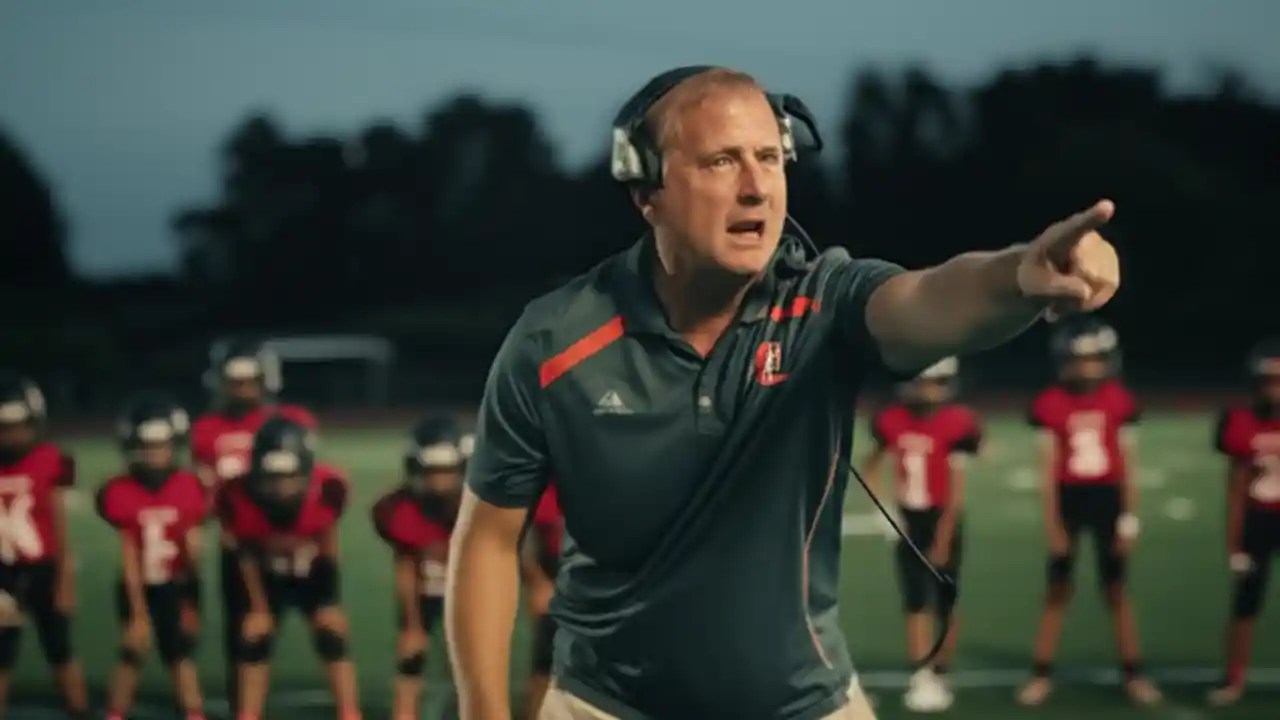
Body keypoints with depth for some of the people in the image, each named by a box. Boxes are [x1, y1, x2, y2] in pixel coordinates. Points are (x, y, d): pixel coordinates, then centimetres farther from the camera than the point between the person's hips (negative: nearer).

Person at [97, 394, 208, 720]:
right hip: (138, 587, -1)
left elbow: (192, 547, -3)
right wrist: (139, 612, -14)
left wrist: (192, 601, 1)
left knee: (181, 656, 3)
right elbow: (129, 557, -14)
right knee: (132, 655, 0)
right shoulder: (122, 493, -15)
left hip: (176, 586, 1)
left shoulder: (187, 488, -10)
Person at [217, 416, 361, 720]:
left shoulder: (328, 487, -34)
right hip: (268, 577, 1)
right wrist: (259, 607, -4)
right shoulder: (239, 496, -34)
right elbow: (247, 556, -14)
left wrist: (331, 605, 1)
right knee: (253, 641, -4)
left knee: (332, 639, -10)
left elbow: (328, 541, -11)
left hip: (314, 573, 0)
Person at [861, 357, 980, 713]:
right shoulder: (892, 421, -1)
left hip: (942, 521, -3)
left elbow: (956, 489, -14)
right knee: (915, 603, -1)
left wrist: (943, 541, -13)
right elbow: (872, 466, 15)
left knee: (945, 605, 4)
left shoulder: (957, 424, -15)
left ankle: (940, 676, 17)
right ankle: (922, 679, -3)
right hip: (908, 521, 3)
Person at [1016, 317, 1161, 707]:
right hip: (1069, 498, -1)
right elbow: (1049, 467, -3)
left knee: (1116, 590, 7)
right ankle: (1041, 674, 12)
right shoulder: (1051, 405, -5)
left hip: (1107, 498, 1)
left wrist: (1130, 517, -1)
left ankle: (1133, 674, 16)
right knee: (1058, 590, 6)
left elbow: (1128, 463, 2)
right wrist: (1051, 522, -6)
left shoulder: (1119, 401, -2)